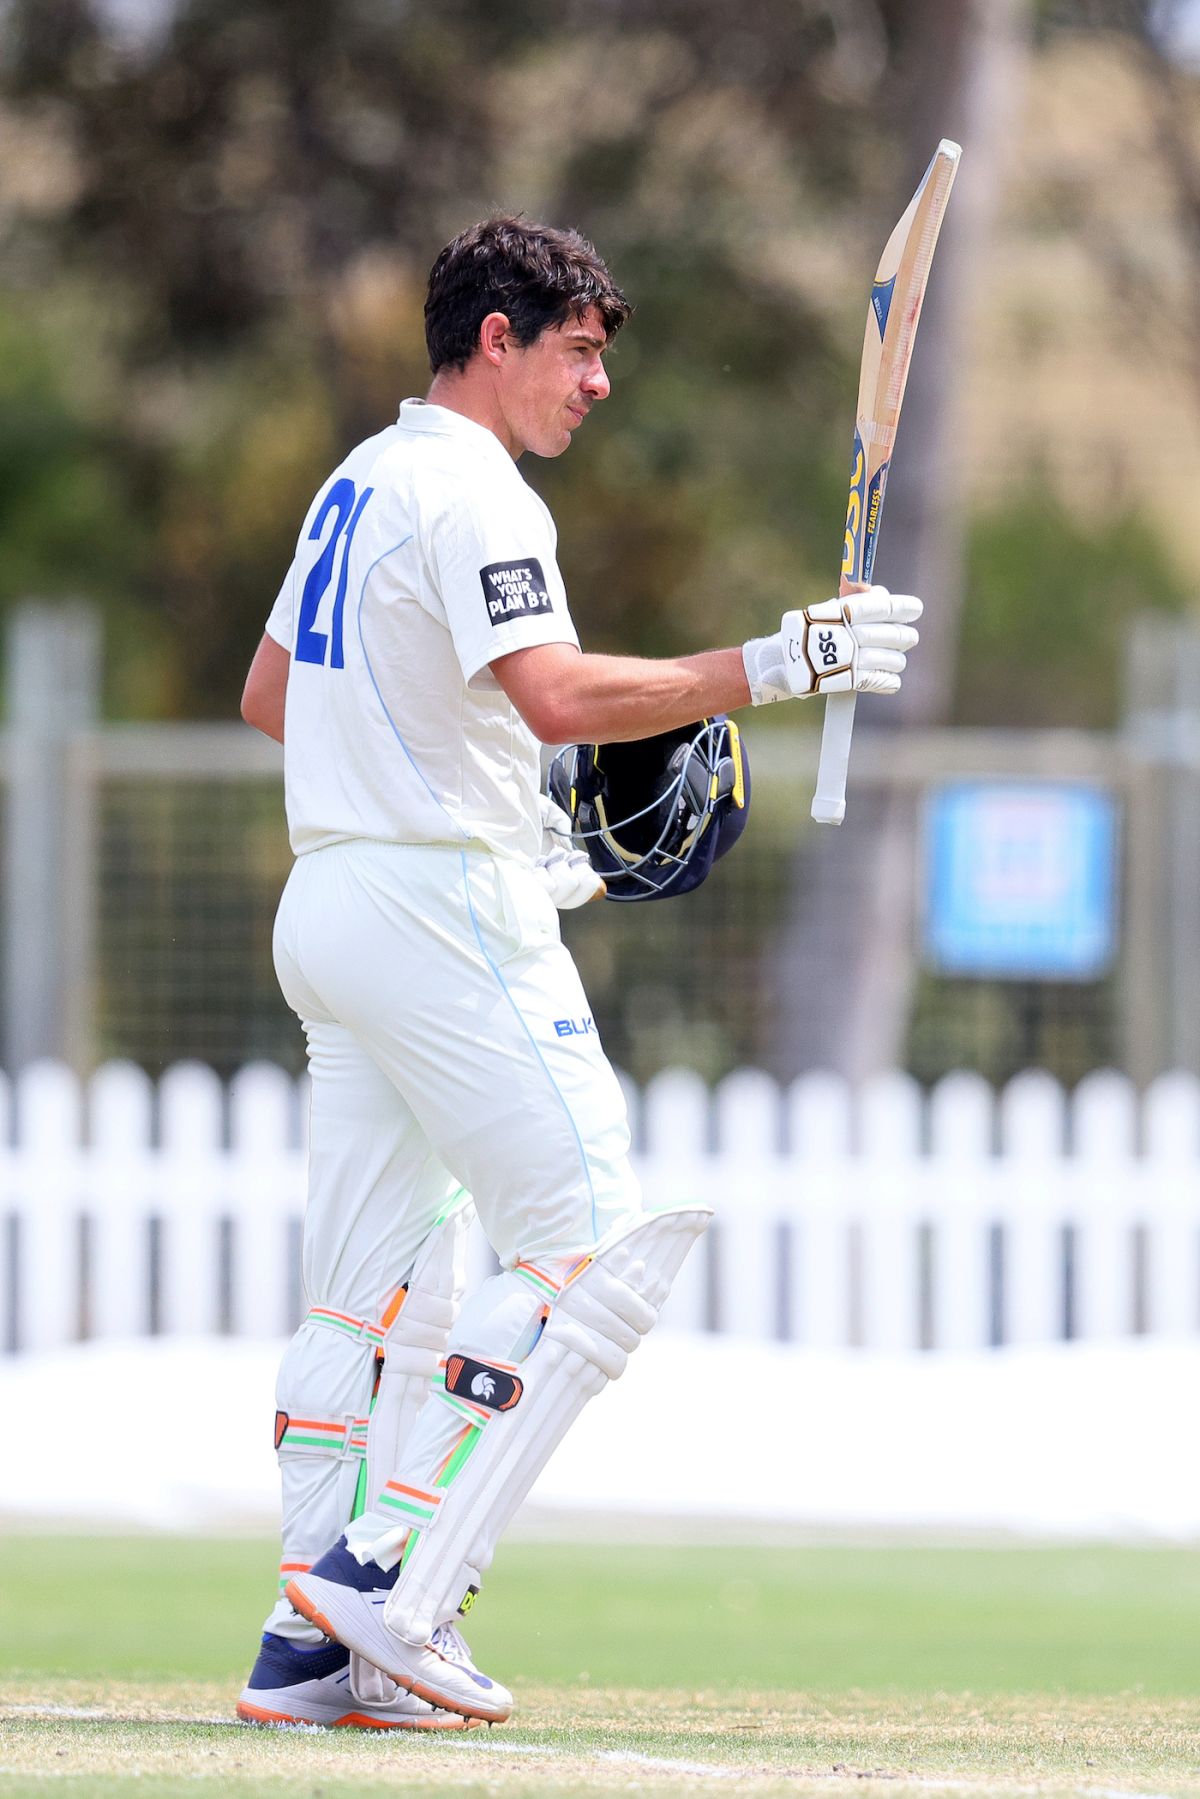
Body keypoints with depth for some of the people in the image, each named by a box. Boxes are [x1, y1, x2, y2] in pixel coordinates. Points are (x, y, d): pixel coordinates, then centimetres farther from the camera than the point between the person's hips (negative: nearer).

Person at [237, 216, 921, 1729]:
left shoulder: (359, 483, 18)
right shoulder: (473, 496, -13)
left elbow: (268, 692, 26)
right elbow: (557, 697, -26)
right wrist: (774, 665, -25)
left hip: (327, 906, 10)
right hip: (444, 911, -10)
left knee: (372, 1293, 9)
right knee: (593, 1253, -8)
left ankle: (313, 1644, 6)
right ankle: (394, 1586, -14)